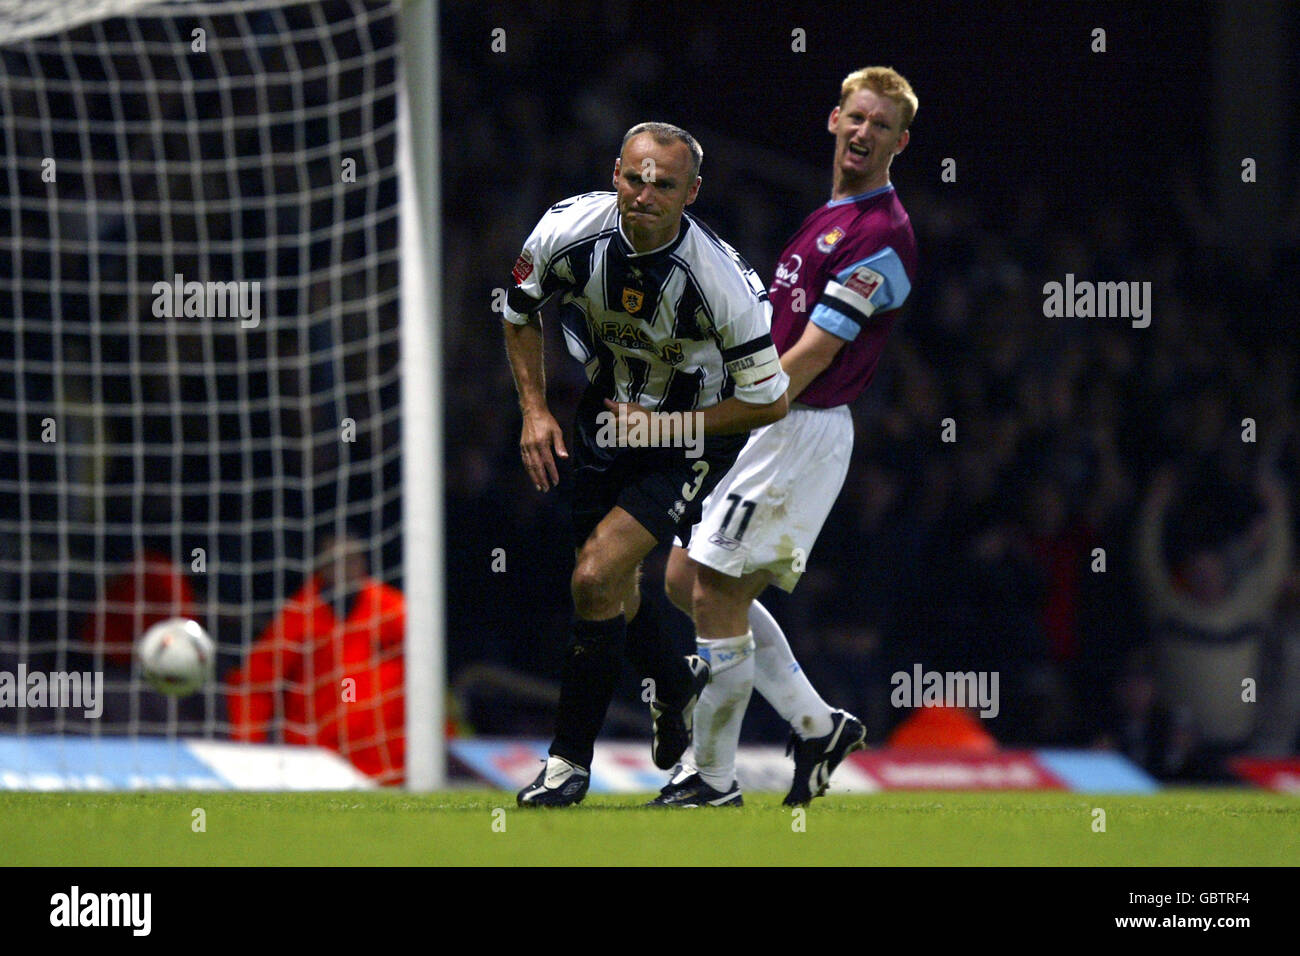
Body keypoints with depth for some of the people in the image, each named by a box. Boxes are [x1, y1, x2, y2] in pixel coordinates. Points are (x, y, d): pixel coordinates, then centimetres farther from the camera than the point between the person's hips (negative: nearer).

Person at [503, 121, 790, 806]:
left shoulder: (720, 281, -30)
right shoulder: (569, 232, -20)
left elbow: (769, 400, -18)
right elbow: (520, 315, 2)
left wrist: (664, 425, -19)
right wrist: (534, 410, -7)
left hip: (692, 441, -5)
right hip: (605, 412, 5)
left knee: (596, 577, -19)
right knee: (611, 593, 14)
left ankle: (570, 759, -6)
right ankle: (675, 682, 47)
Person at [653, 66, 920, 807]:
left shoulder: (881, 235, -15)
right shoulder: (827, 216, 17)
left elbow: (811, 358, -18)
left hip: (803, 433, -10)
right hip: (769, 424, 10)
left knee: (717, 596, -7)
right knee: (687, 579, 12)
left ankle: (715, 776, 4)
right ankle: (818, 724, 15)